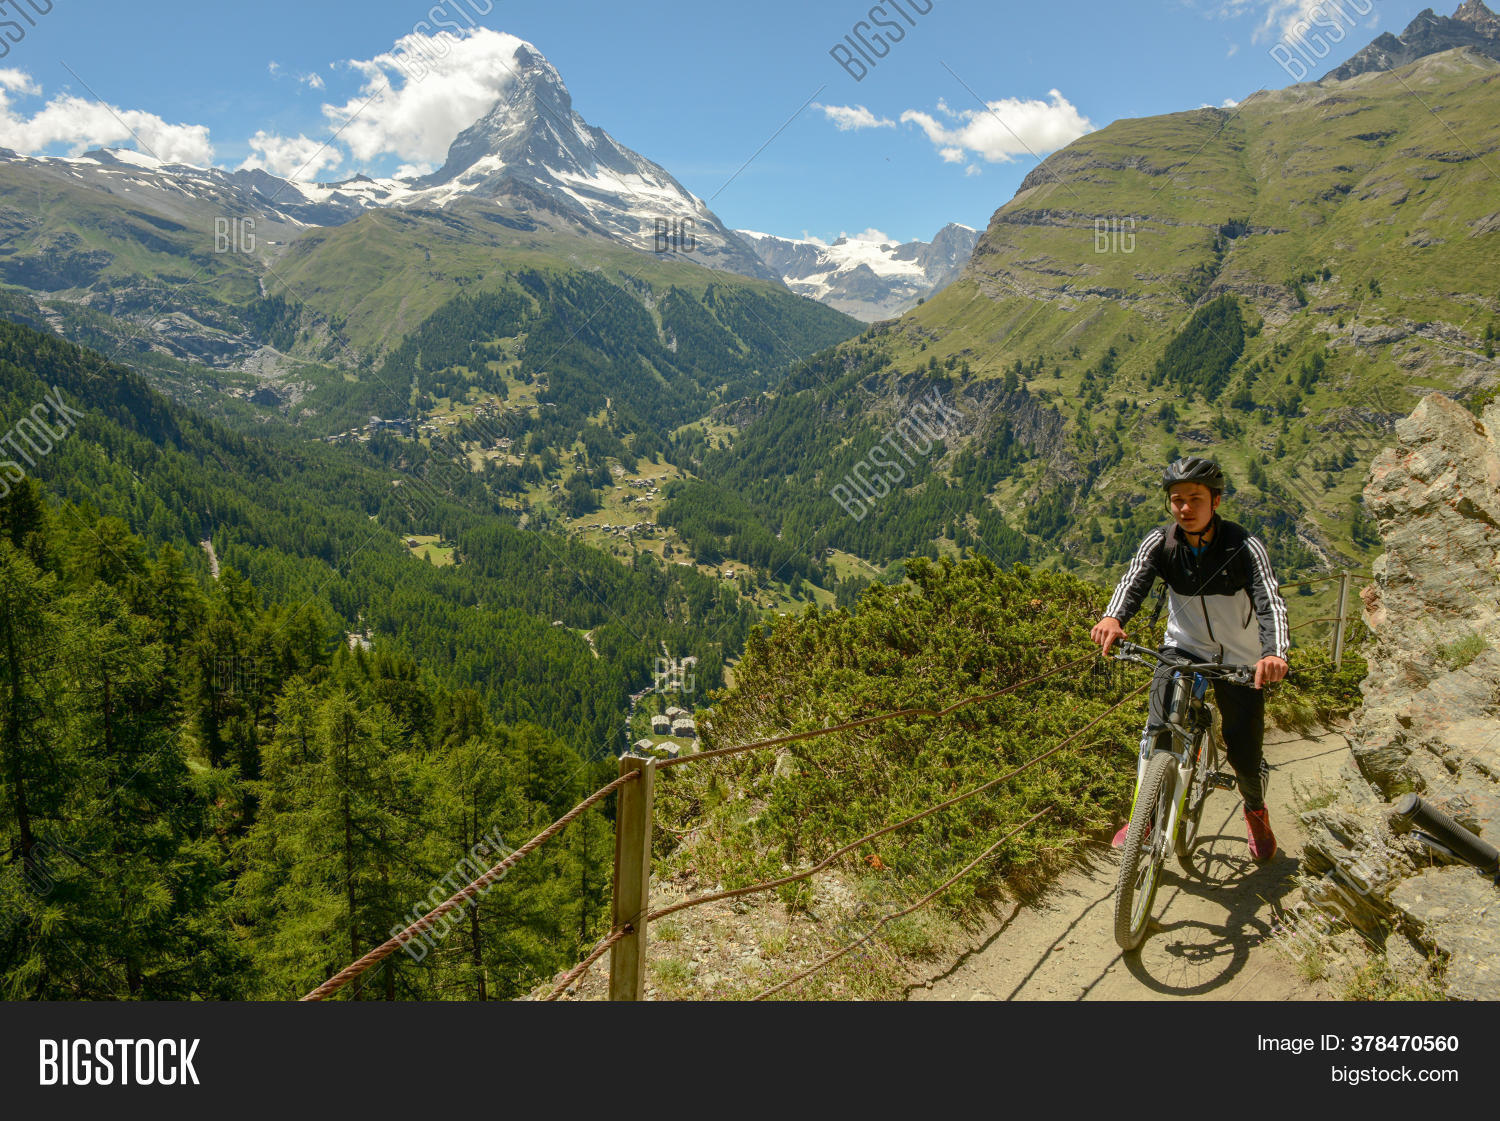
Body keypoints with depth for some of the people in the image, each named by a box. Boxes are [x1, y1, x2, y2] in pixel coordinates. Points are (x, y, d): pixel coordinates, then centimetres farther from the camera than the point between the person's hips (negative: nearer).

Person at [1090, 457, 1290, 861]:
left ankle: (1256, 810, 38)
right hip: (1183, 649, 1)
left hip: (1240, 660, -1)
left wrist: (1274, 653, -51)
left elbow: (1270, 602, -31)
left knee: (1245, 756, 3)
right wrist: (1112, 617, -50)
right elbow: (1134, 581, -28)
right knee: (1158, 733, -17)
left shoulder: (1244, 546, -20)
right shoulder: (1160, 543, -13)